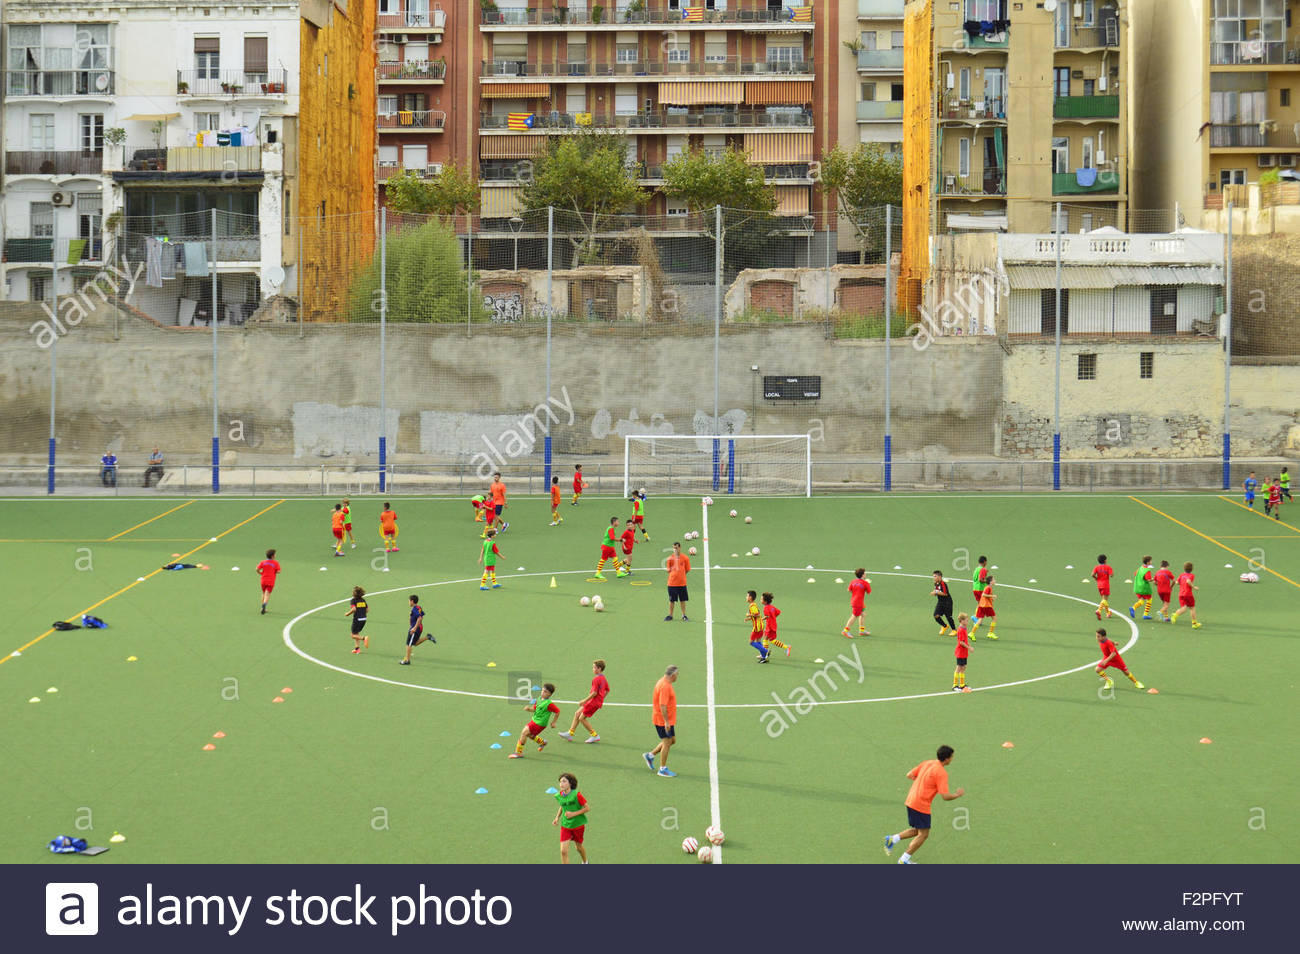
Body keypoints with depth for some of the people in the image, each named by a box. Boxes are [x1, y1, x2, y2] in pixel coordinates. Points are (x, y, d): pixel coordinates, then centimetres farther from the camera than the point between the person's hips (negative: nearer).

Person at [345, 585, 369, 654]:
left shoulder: (353, 600, -10)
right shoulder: (363, 600, 7)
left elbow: (354, 609, -24)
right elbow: (367, 609, 4)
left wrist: (348, 614, -10)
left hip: (357, 619, -6)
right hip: (363, 619, 6)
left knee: (353, 635, 5)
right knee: (356, 633, 22)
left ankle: (364, 638, -20)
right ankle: (357, 648, 18)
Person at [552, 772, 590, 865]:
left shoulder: (576, 795, -22)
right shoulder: (558, 796, -6)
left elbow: (587, 808, -15)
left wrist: (574, 814, -24)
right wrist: (557, 817, 1)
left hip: (578, 825, -3)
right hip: (565, 825, 3)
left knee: (579, 847, 20)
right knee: (563, 851, -10)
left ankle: (585, 862, 52)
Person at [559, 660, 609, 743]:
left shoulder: (596, 679, -19)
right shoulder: (603, 678, 10)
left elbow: (594, 693, -23)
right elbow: (607, 691, 18)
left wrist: (585, 701, -17)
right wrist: (601, 699, 25)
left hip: (594, 702, -10)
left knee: (582, 718, -3)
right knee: (577, 714, 12)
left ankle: (595, 736, 4)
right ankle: (570, 733, 15)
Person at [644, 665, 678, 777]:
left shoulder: (664, 683, 11)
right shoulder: (665, 686, -22)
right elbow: (662, 705, -26)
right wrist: (666, 721, -26)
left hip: (668, 720, 10)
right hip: (663, 721, -10)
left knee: (672, 740, 16)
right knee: (667, 743, -3)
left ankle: (650, 755, 24)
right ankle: (663, 769, 6)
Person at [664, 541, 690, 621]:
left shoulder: (685, 558, -2)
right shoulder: (670, 558, 2)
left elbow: (687, 570, 4)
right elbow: (668, 570, 9)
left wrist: (681, 574, -2)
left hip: (682, 583, -1)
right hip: (672, 583, 1)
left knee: (683, 600, 7)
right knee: (671, 600, 5)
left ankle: (684, 615, 19)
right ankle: (670, 615, 17)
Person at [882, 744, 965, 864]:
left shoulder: (927, 763, 7)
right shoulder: (942, 773, -17)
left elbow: (909, 775, 12)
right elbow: (945, 796, -19)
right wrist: (958, 794, 0)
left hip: (911, 801, 8)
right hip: (921, 805, -8)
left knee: (916, 831, 21)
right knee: (923, 834, 5)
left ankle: (892, 839, 10)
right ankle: (904, 860, 7)